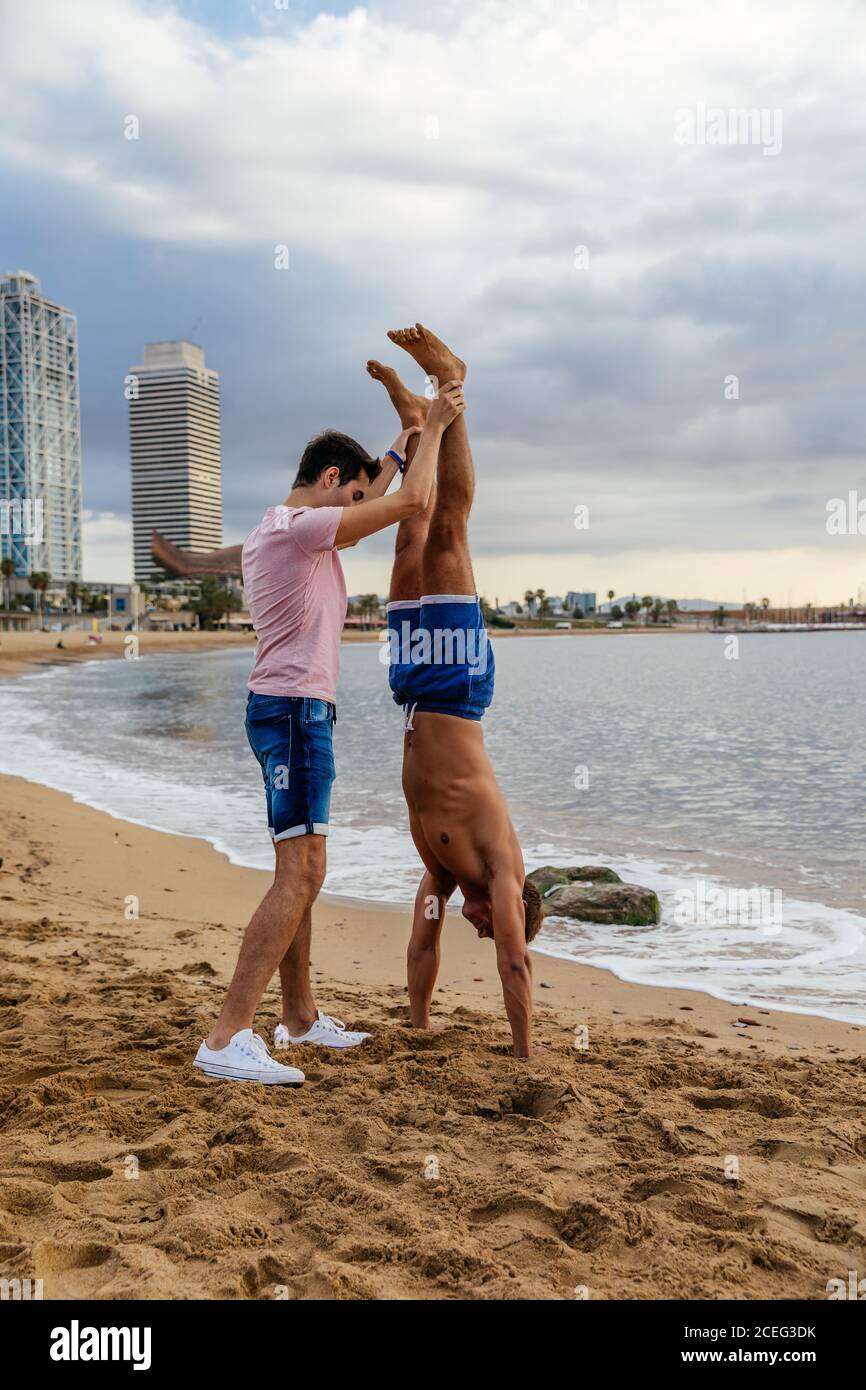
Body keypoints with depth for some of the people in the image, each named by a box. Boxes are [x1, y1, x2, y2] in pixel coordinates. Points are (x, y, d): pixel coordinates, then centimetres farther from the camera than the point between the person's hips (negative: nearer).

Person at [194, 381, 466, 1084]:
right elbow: (411, 502, -12)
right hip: (295, 709, -11)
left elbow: (368, 511, 37)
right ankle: (228, 1038, -17)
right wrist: (433, 427, 2)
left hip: (289, 709, 11)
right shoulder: (299, 527, -12)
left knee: (301, 871, 15)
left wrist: (397, 452, 41)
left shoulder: (279, 530, 18)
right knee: (301, 872, -15)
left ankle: (301, 1015, 25)